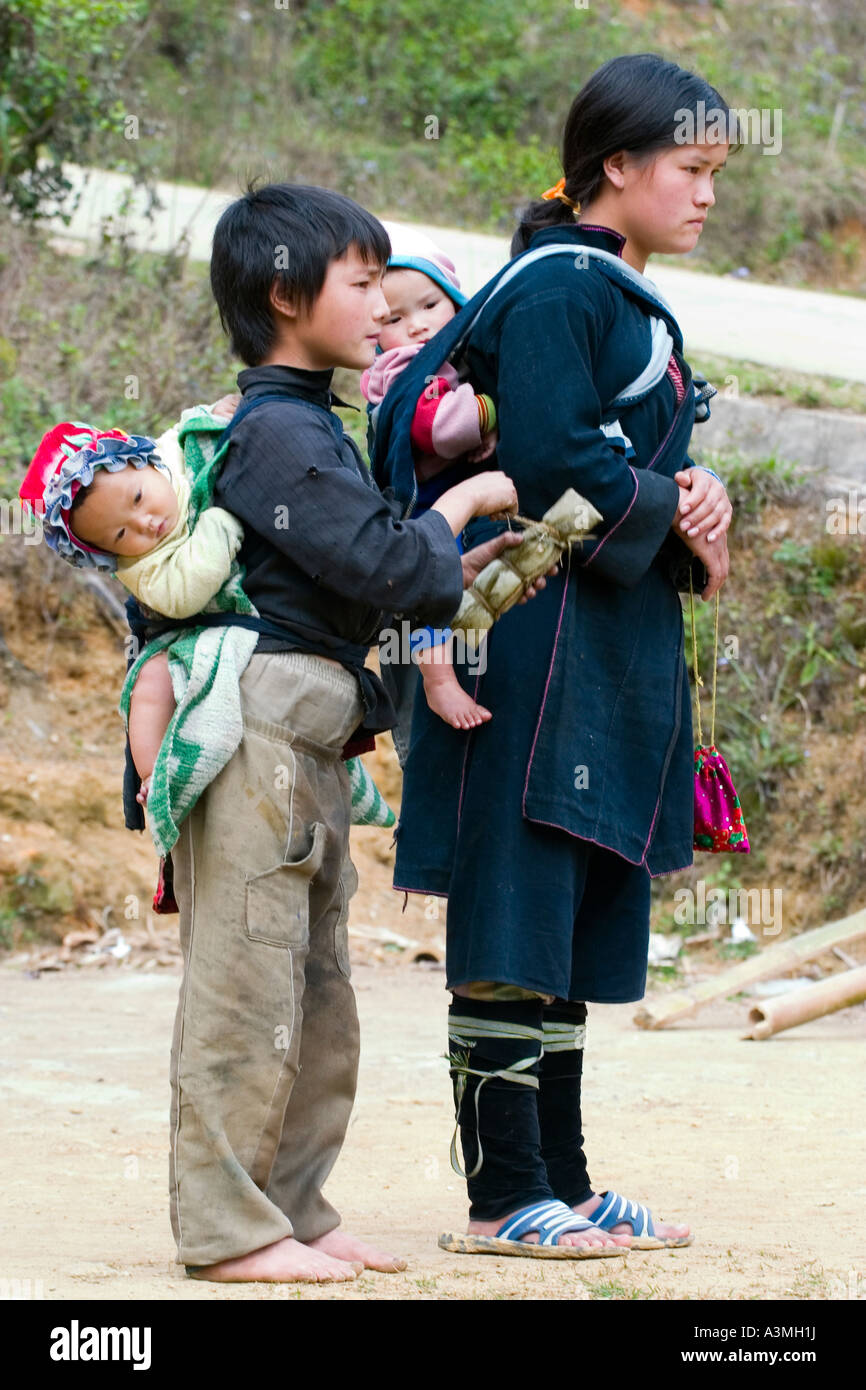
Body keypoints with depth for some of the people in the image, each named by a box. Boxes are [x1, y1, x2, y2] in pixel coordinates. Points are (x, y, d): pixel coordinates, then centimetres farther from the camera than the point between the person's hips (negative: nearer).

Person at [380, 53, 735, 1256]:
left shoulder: (626, 300, 18)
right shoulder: (554, 291, -12)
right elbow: (547, 465, -21)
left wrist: (697, 508, -1)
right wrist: (671, 513, -9)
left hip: (615, 659, 10)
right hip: (543, 649, -10)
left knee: (574, 931, 12)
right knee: (516, 929, -6)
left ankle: (561, 1186, 18)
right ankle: (506, 1195, -2)